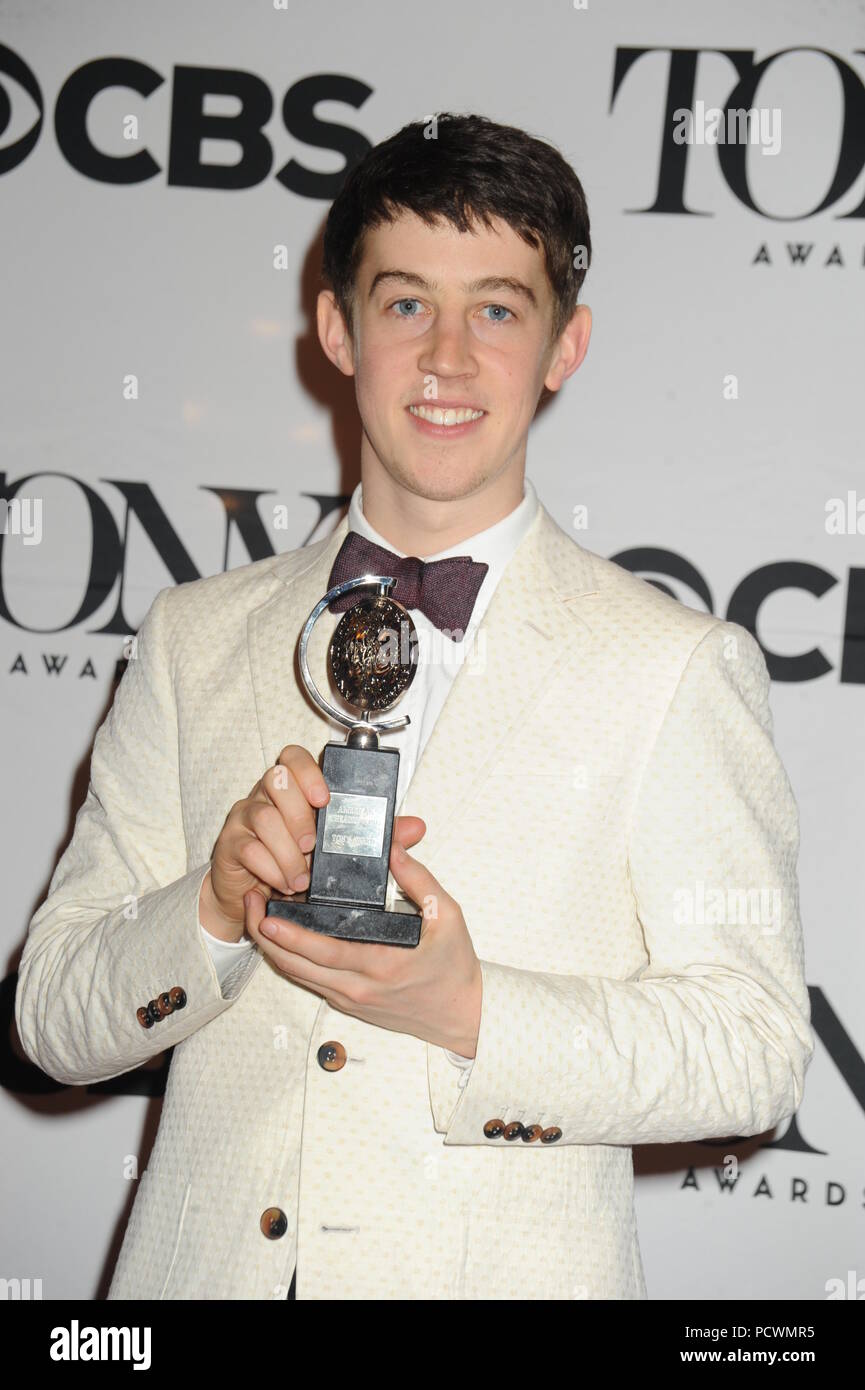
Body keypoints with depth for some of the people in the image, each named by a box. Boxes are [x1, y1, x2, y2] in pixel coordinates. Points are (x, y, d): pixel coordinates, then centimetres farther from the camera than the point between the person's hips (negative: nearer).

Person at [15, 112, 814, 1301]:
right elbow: (54, 1020, 2)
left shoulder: (679, 669, -5)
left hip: (504, 1272, -2)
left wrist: (474, 1013, -22)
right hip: (207, 1262, 3)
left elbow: (756, 1050, -8)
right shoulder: (193, 638, 4)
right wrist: (215, 908, -17)